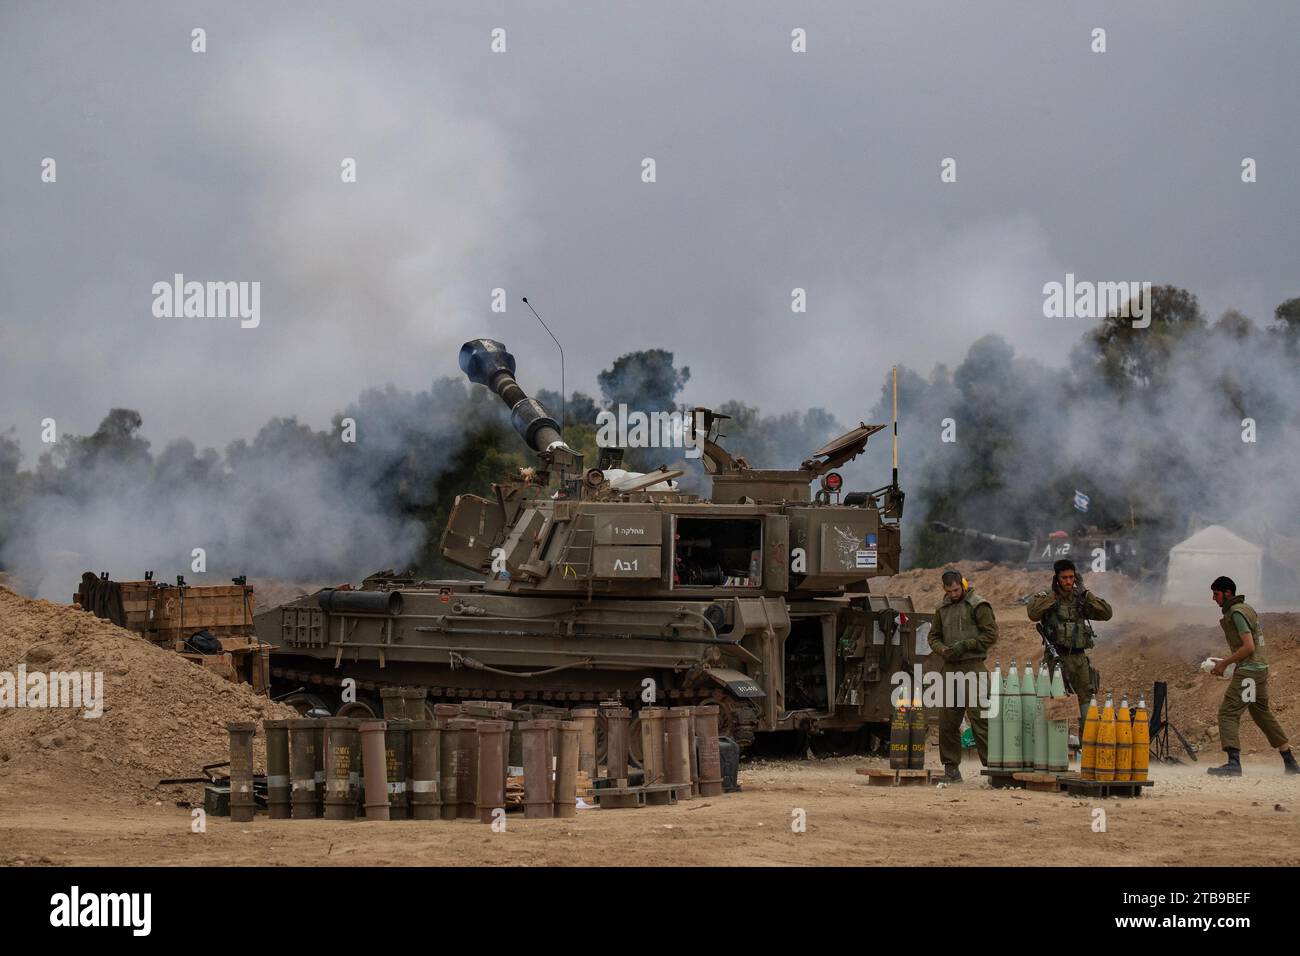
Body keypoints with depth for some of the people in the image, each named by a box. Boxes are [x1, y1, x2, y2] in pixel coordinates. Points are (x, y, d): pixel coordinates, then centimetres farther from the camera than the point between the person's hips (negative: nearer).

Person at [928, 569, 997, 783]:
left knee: (980, 719, -10)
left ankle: (991, 763, -9)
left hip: (972, 667, -6)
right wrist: (943, 649, 0)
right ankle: (951, 768, 12)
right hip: (950, 668, 6)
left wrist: (966, 645, -13)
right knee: (947, 721, 5)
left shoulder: (978, 605, -2)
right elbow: (933, 636, 22)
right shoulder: (942, 609, 16)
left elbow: (991, 634, -5)